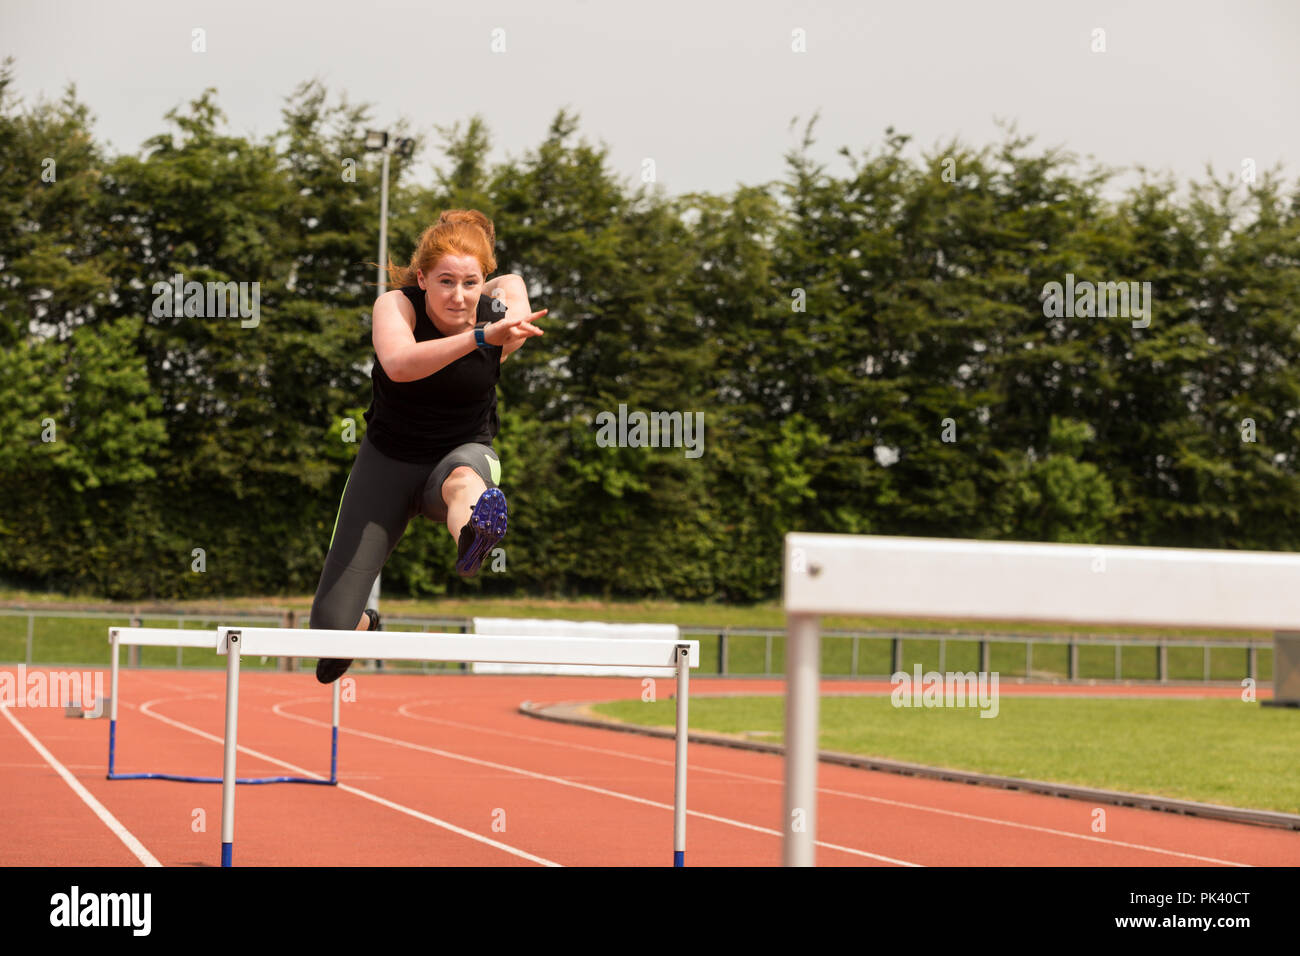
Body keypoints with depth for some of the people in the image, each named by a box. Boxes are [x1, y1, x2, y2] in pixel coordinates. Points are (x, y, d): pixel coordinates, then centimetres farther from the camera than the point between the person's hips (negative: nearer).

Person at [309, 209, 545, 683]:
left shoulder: (498, 310, -13)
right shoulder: (395, 305, -19)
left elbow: (513, 279, 15)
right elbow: (399, 364, -45)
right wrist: (480, 337, -54)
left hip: (463, 452, 0)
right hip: (388, 460, 0)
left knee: (463, 476, -43)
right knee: (330, 625, -6)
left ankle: (471, 539, -79)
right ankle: (363, 626, 32)